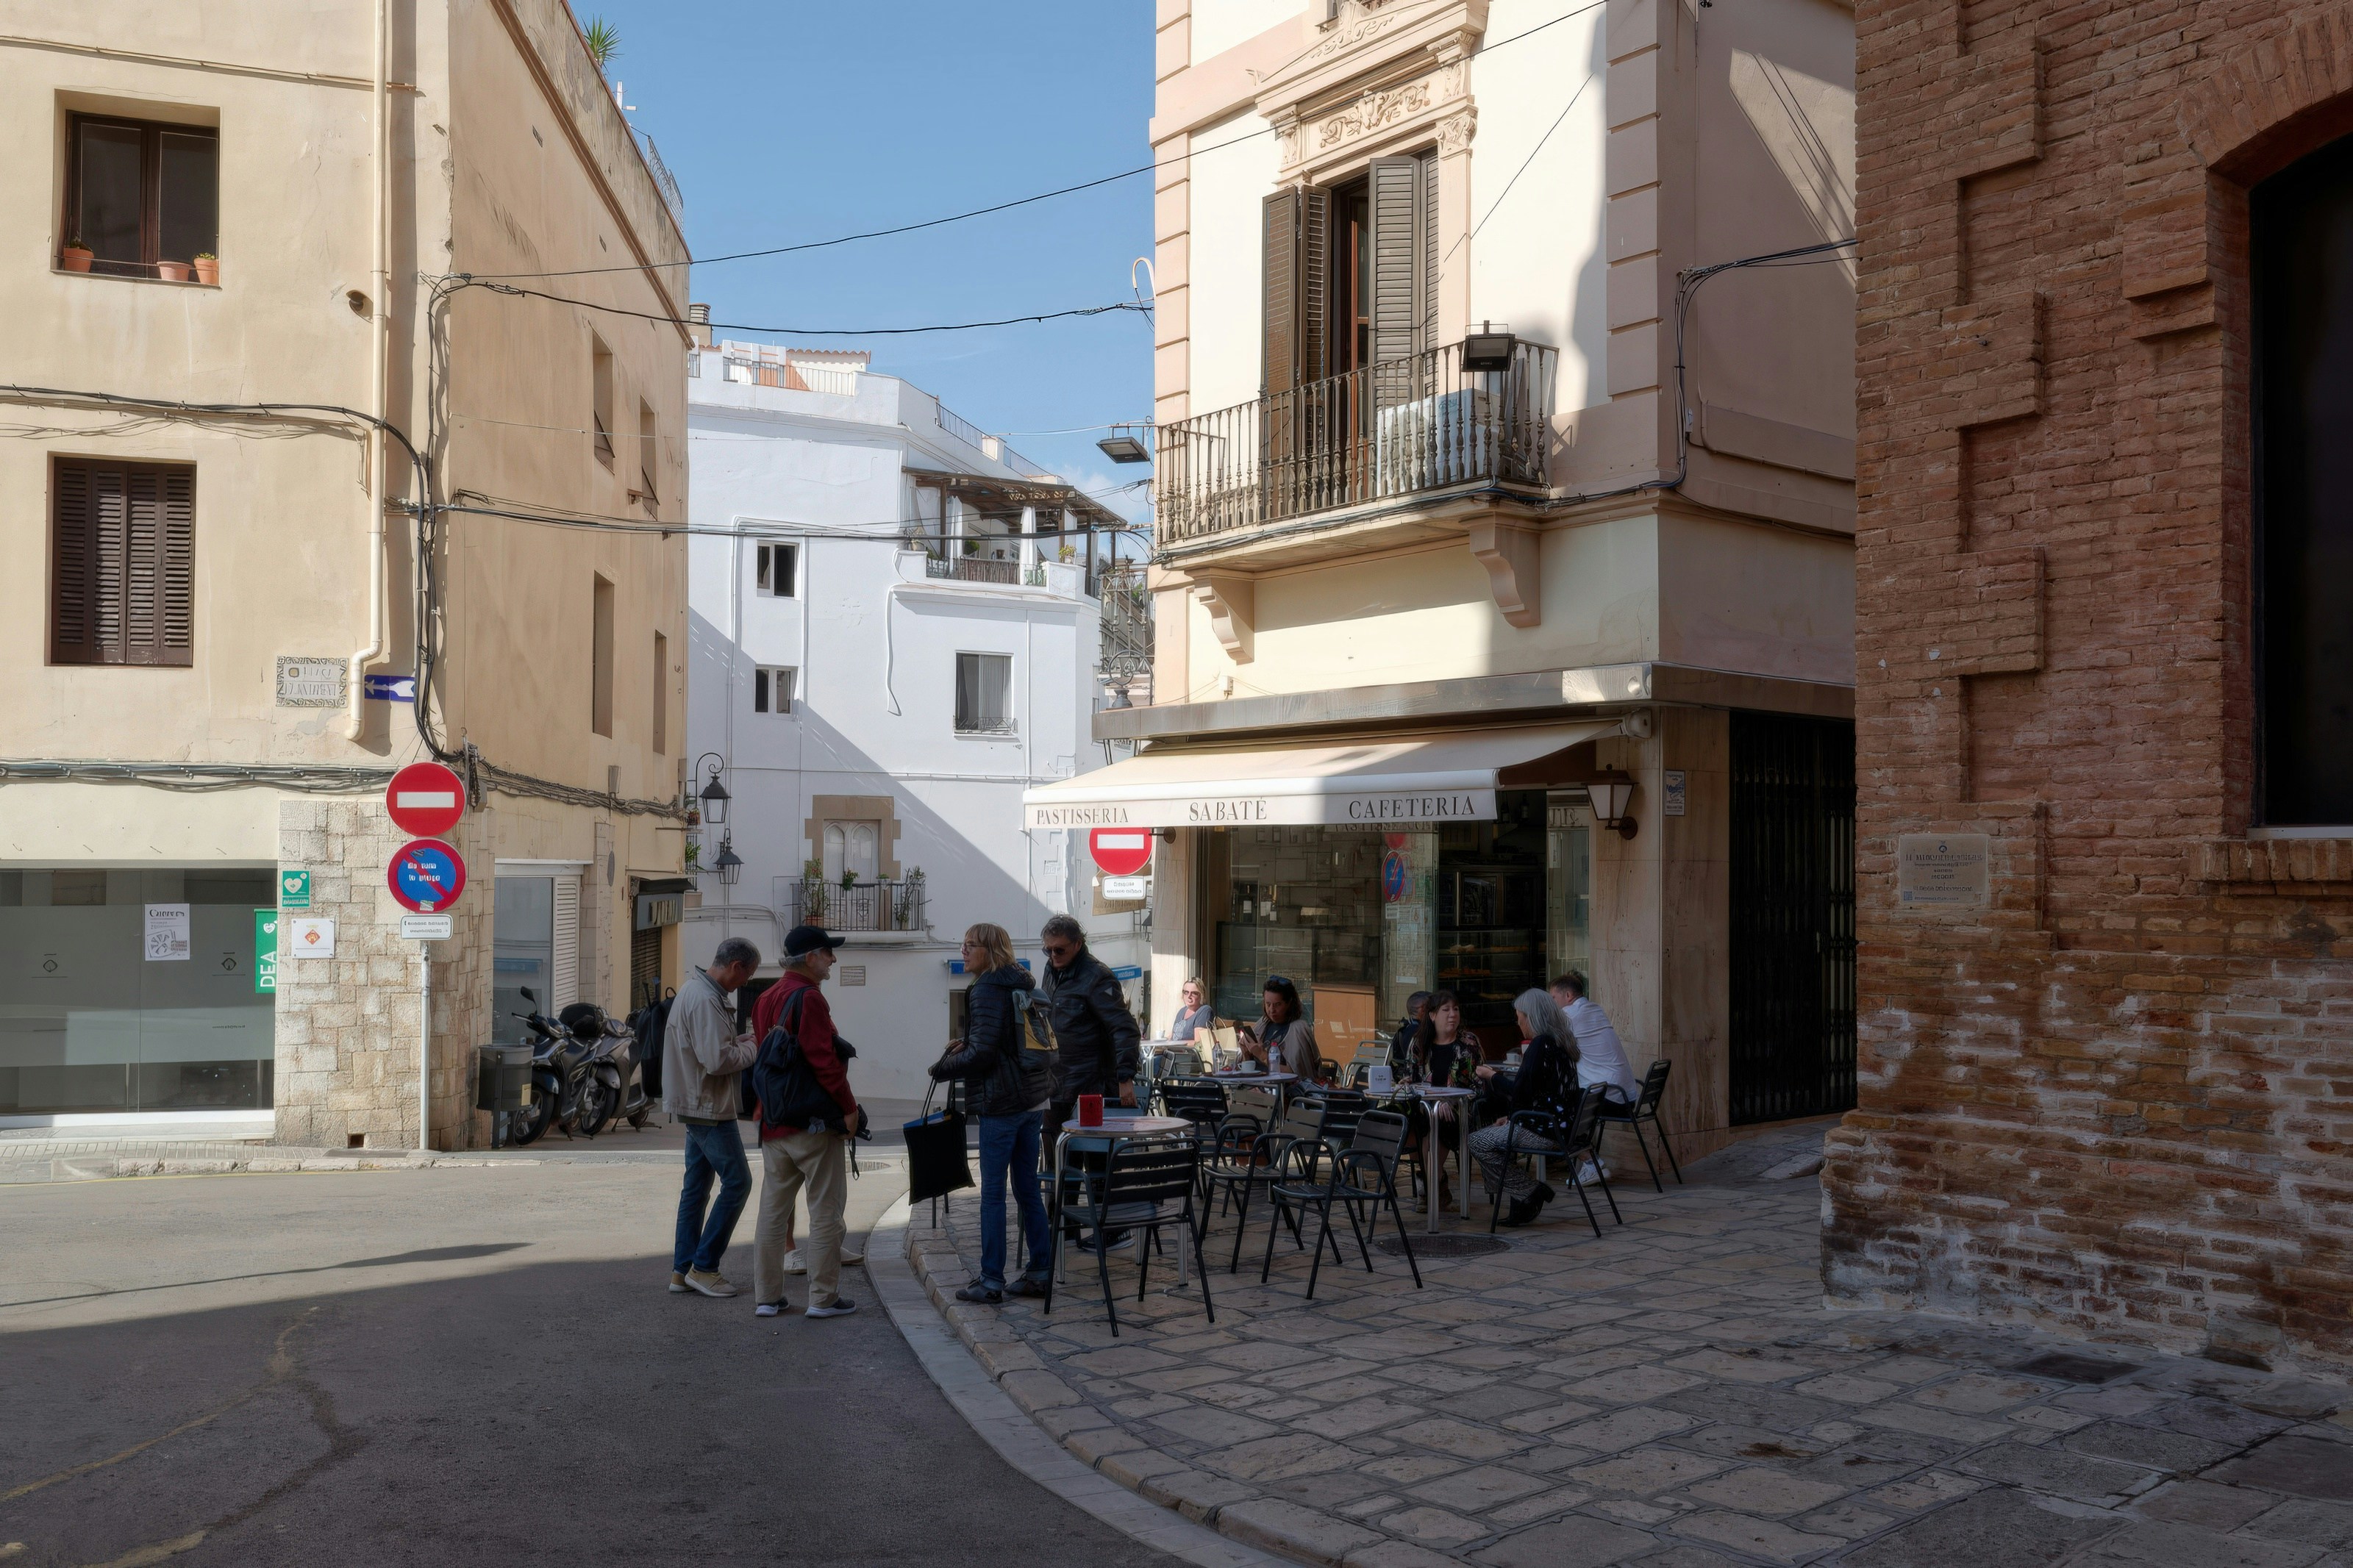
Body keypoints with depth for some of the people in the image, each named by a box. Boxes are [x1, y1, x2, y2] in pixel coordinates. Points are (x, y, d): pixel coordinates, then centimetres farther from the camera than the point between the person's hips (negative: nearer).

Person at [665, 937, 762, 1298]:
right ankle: (703, 1267, -1)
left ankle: (682, 1270, 17)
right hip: (710, 1109, -11)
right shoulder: (705, 1000, -20)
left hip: (698, 1105, 11)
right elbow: (717, 1060, -26)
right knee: (737, 1183, -5)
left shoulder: (695, 990, 14)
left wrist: (741, 1044, 7)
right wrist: (753, 1048, -11)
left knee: (697, 1187, 13)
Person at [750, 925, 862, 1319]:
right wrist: (849, 1107, -14)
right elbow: (824, 1060, -21)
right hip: (815, 1123, -9)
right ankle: (823, 1297, 3)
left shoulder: (768, 997, 14)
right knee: (826, 1209, 0)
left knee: (773, 1210, 12)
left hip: (773, 1122, 9)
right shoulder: (808, 998, -15)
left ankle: (767, 1296, 17)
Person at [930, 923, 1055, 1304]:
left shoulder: (987, 991, -13)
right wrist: (967, 1045, 17)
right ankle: (1039, 1273, 17)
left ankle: (991, 1282, 0)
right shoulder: (1025, 986, 14)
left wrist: (941, 1068, -3)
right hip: (1035, 1100, 9)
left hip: (1001, 1103, -9)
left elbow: (982, 1053, -18)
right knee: (1028, 1188, 14)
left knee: (992, 1192, -3)